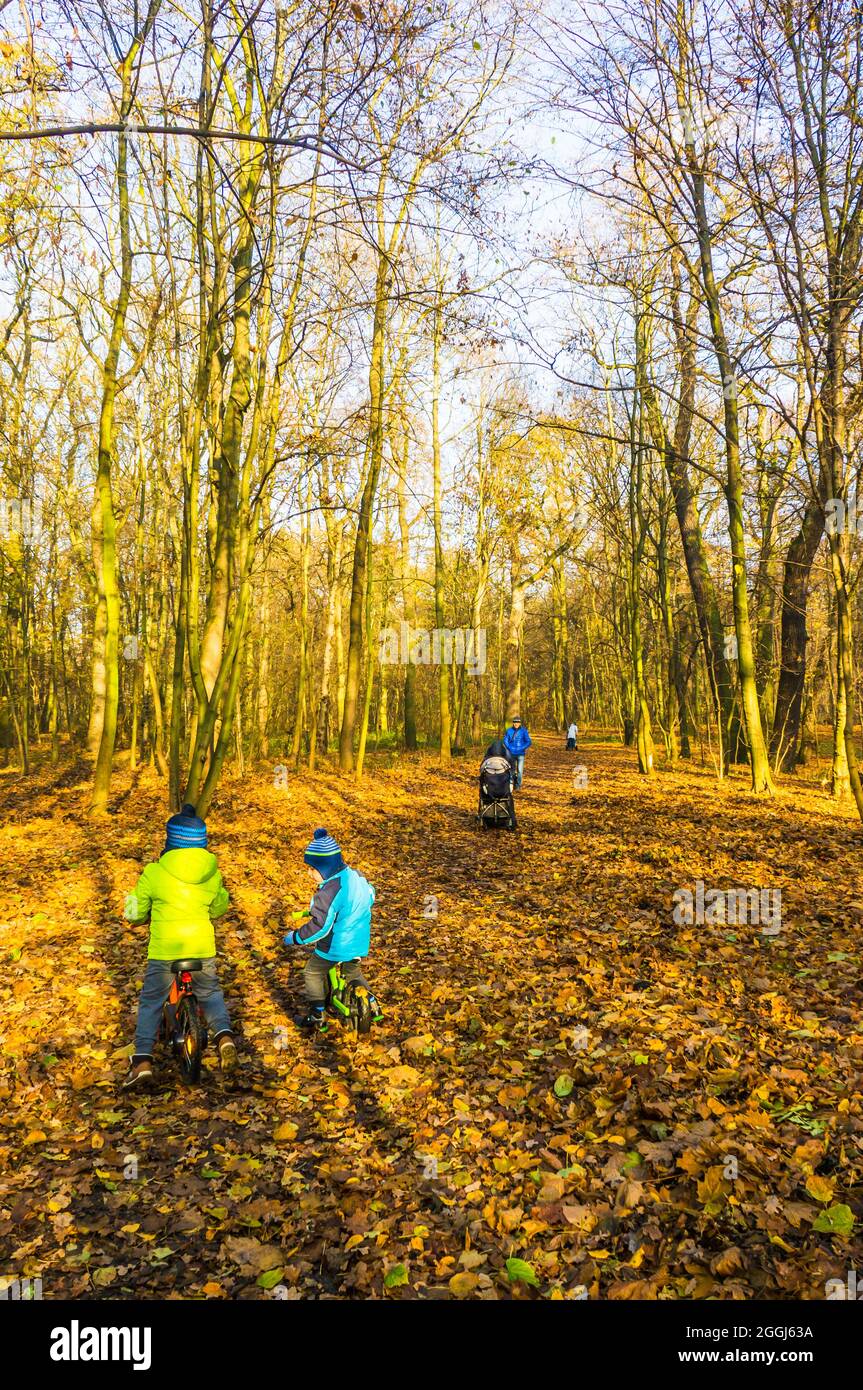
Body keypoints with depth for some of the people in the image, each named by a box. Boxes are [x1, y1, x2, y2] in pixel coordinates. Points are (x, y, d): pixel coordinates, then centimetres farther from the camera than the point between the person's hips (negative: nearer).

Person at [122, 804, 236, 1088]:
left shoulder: (154, 873, -6)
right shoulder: (212, 873, 3)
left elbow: (136, 914, 4)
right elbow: (219, 909, 19)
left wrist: (135, 915, 27)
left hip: (164, 950, -2)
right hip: (203, 948, 3)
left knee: (151, 1002, 15)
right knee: (210, 993, 24)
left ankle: (142, 1060, 6)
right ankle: (224, 1035, 3)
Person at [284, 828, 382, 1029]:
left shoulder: (329, 892, -28)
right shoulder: (355, 875, -3)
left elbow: (320, 925, -31)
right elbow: (370, 896, 15)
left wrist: (295, 937, -18)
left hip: (335, 945, -8)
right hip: (359, 941, 8)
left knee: (313, 974, 13)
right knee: (352, 971, 31)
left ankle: (317, 1017, 17)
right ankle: (374, 1007, 31)